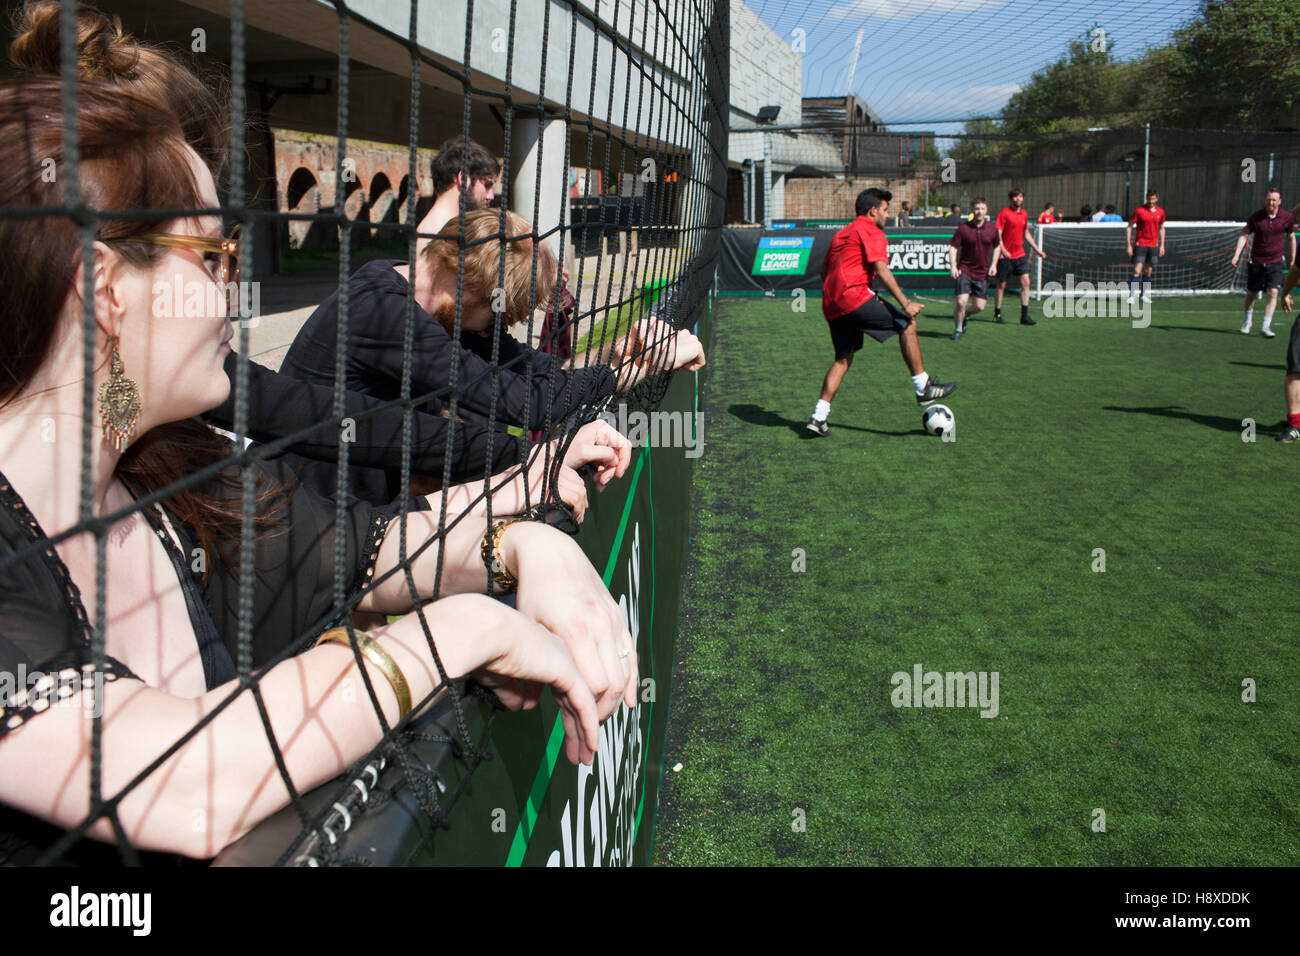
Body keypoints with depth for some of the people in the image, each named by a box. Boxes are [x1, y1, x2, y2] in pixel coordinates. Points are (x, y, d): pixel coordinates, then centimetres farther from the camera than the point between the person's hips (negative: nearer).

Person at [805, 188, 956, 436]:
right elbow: (881, 270, -12)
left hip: (831, 304, 9)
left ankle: (819, 417, 6)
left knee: (843, 358, 13)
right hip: (855, 296, -9)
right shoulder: (872, 232, 0)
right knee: (907, 325, 1)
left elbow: (824, 270, 27)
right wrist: (905, 303, -14)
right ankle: (924, 389, 2)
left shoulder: (841, 234, 26)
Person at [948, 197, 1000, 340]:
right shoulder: (963, 228, -7)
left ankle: (964, 315, 33)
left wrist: (994, 264, 4)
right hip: (964, 271, -3)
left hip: (982, 273, 3)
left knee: (980, 306, 0)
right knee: (961, 302, -16)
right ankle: (958, 328, 8)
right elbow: (954, 247, -3)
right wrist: (953, 266, -17)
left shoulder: (992, 229, 1)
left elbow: (996, 246, 17)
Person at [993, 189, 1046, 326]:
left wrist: (1037, 250, 21)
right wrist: (1002, 249, -25)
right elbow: (998, 234, -11)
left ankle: (1024, 316, -4)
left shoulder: (1024, 214, 11)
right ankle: (997, 314, 17)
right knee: (1002, 284, 3)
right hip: (1006, 256, -5)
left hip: (1020, 255, 5)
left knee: (1025, 282, -5)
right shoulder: (1004, 213, -7)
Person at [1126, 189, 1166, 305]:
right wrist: (1129, 245, -9)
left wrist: (1162, 245, 13)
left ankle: (1145, 294, 21)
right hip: (1140, 244, -4)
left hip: (1154, 245, 4)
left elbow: (1161, 228, 18)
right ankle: (1132, 296, -11)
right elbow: (1129, 227, -4)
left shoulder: (1160, 212, 6)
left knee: (1148, 271, 10)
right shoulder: (1139, 210, -7)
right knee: (1137, 271, -12)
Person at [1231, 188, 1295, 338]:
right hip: (1256, 262, 0)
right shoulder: (1256, 217, -7)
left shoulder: (1287, 217, -2)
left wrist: (1292, 259, 13)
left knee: (1273, 292, -15)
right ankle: (1248, 320, 38)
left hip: (1276, 262, 0)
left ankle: (1266, 327, -13)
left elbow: (1291, 237, 11)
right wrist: (1237, 254, -22)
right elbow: (1244, 235, -8)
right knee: (1251, 292, 13)